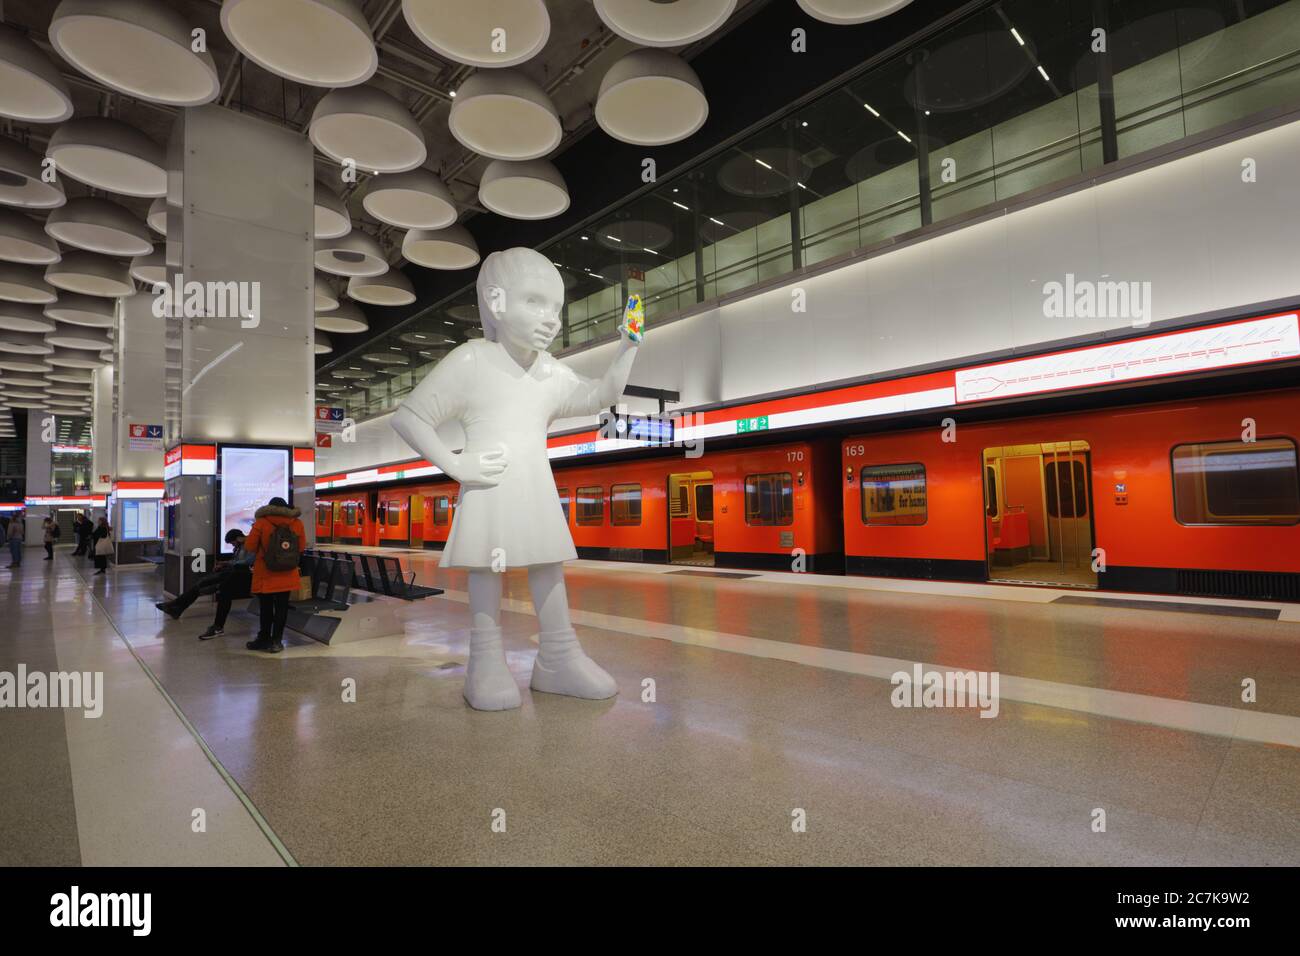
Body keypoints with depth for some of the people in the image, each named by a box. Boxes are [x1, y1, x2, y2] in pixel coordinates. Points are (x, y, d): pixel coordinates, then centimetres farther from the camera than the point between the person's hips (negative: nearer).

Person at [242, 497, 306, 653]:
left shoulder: (261, 523, -8)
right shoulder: (297, 524, -2)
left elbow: (249, 547, -4)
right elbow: (301, 548, 4)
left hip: (265, 575, -1)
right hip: (287, 576, 2)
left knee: (266, 607, 10)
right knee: (281, 607, 7)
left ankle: (264, 639, 20)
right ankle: (276, 640, 10)